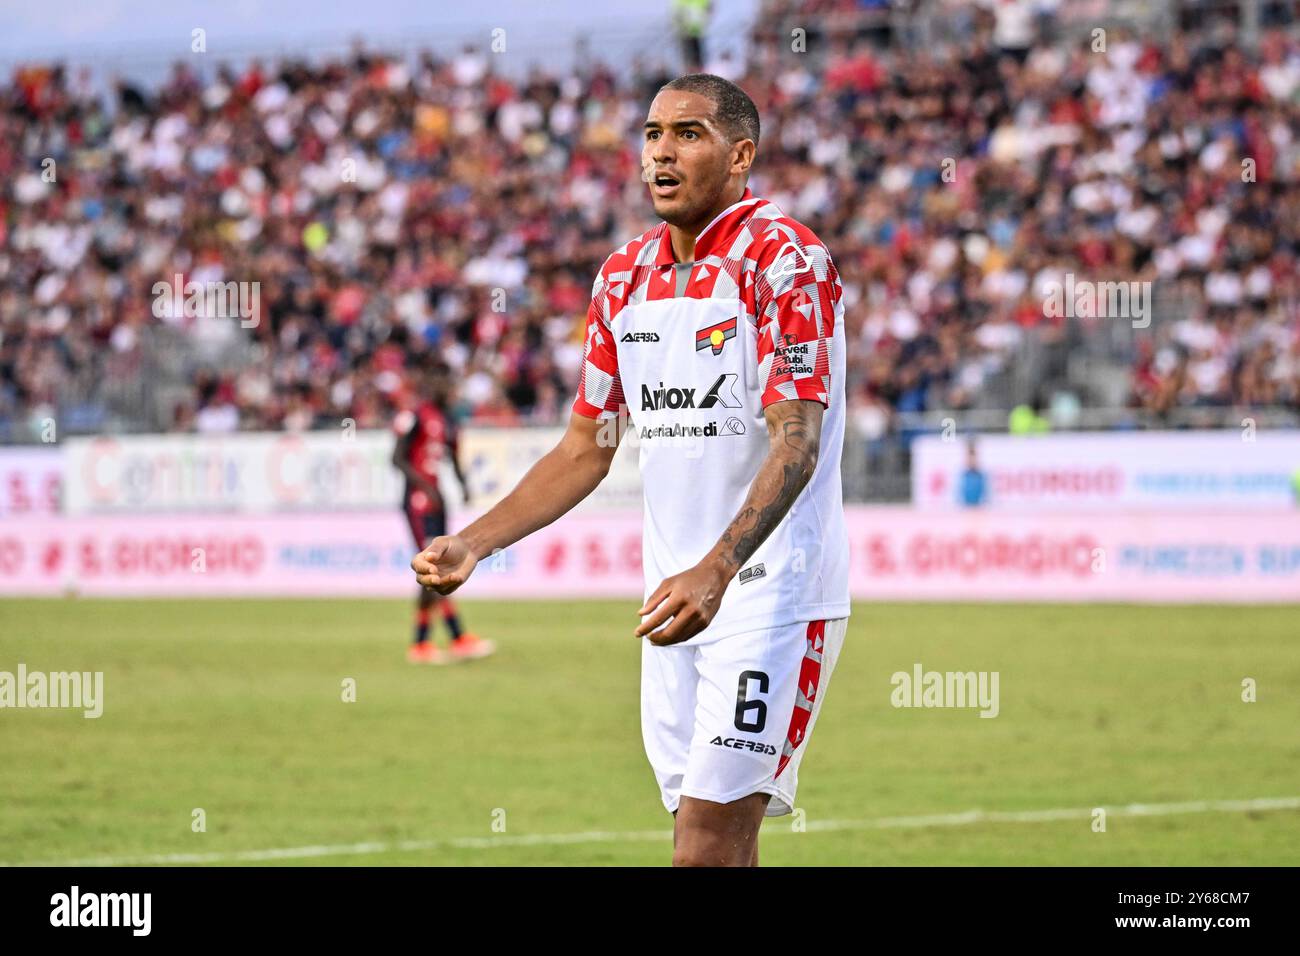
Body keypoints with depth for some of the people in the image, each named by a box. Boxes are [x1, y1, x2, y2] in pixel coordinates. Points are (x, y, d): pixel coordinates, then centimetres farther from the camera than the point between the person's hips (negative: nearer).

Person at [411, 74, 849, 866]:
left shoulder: (784, 260, -11)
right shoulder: (625, 279, 12)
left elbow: (797, 444, -21)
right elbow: (586, 450, 20)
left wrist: (716, 572, -34)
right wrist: (474, 543, 8)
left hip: (770, 591, -7)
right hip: (678, 594, 7)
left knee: (709, 848, -14)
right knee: (713, 846, 7)